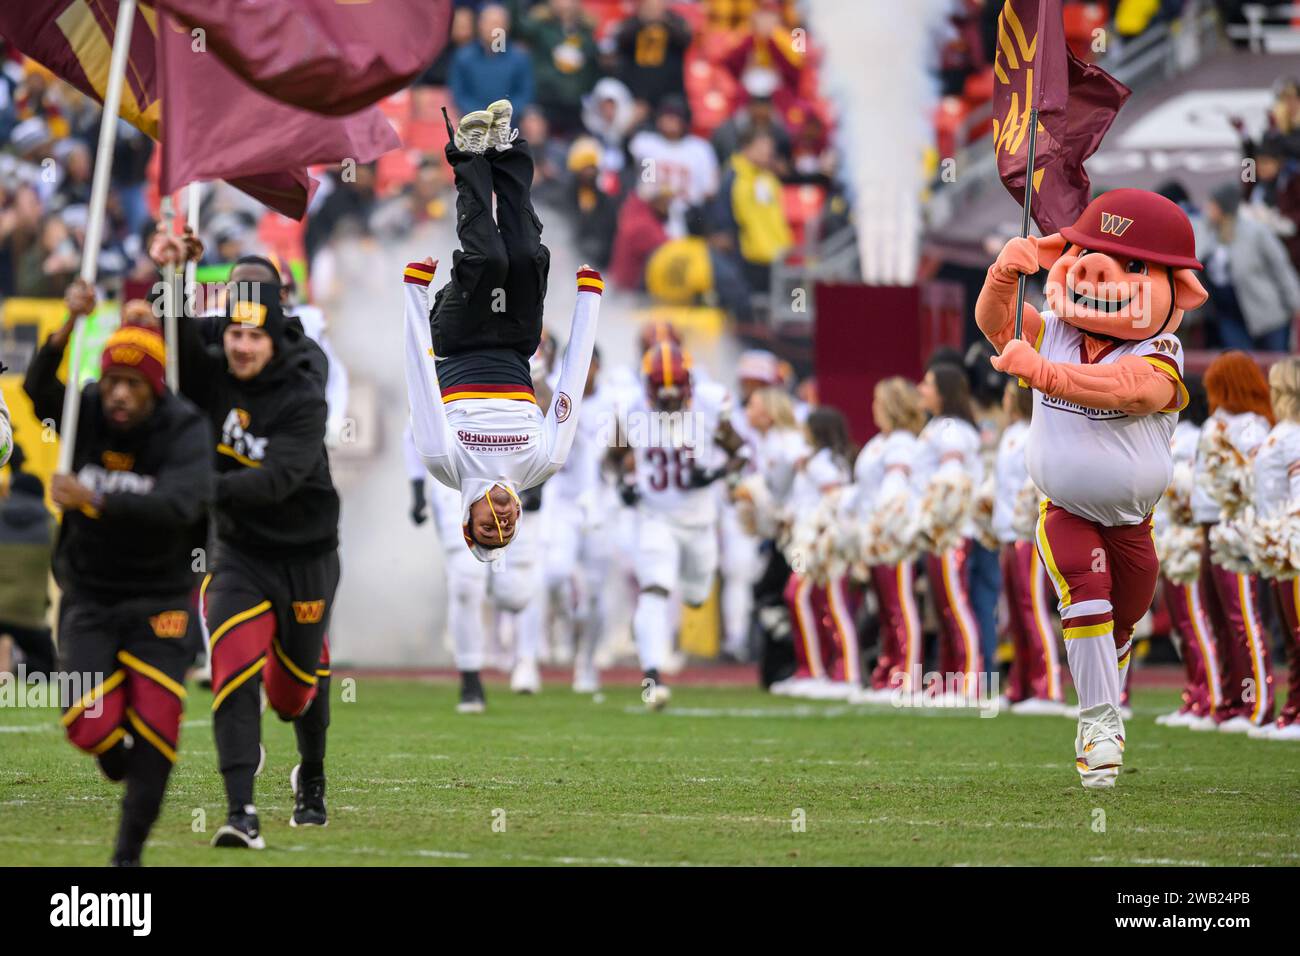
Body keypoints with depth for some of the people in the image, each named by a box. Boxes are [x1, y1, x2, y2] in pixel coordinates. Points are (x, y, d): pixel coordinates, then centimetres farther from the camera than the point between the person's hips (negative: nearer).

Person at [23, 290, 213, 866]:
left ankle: (128, 855, 5)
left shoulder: (185, 430, -14)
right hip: (89, 596, 1)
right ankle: (116, 756, 27)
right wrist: (67, 330, -43)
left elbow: (180, 506, -31)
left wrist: (95, 500, -44)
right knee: (91, 727, -11)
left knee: (155, 727, -9)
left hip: (158, 599, -1)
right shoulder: (85, 413, -5)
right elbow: (38, 389, -26)